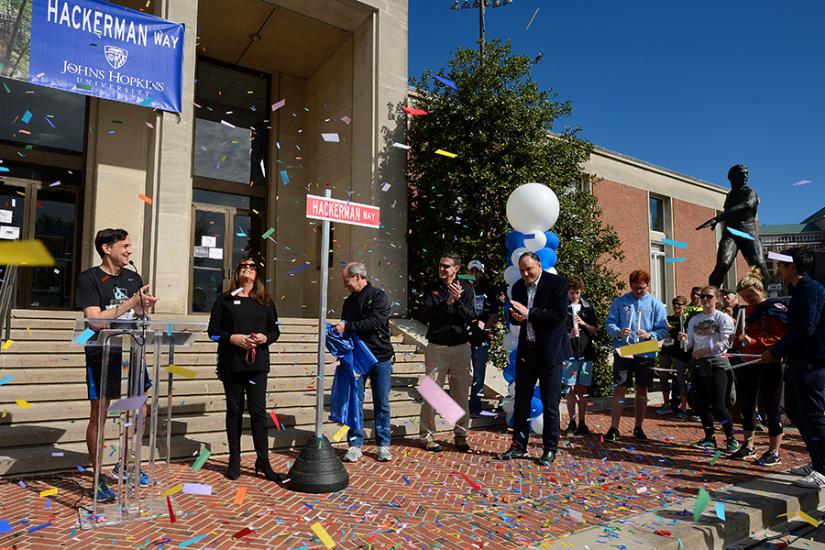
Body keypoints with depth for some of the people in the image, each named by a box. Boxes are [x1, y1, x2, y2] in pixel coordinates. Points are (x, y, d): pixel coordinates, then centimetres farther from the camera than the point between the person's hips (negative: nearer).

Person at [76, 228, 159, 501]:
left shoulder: (133, 278, 10)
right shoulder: (89, 279, -7)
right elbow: (95, 320, -17)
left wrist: (145, 307, -8)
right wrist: (131, 302, -19)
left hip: (131, 353, 6)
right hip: (102, 356, -6)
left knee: (140, 412, 12)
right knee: (98, 417, 3)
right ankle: (99, 478, 16)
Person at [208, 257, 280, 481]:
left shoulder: (265, 301, 9)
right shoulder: (224, 299, 5)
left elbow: (275, 330, 10)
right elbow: (213, 330, 2)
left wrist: (265, 338, -11)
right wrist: (233, 338, -14)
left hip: (257, 363, 1)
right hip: (231, 363, 0)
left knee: (258, 410, -2)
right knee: (234, 410, 8)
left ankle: (263, 460, 6)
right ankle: (234, 460, 19)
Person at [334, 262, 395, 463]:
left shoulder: (378, 296, -5)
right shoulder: (349, 302, 14)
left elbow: (376, 322, -19)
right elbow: (345, 327, 21)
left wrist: (347, 327, -19)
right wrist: (338, 329, -1)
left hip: (380, 356, -4)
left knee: (382, 403, 5)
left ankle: (383, 445, 15)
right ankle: (355, 444, 12)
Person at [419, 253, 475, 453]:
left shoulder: (466, 288, 5)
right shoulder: (432, 289, 6)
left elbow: (470, 315, -5)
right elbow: (427, 314, -8)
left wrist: (458, 300, -21)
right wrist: (447, 302, -18)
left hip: (460, 347, 1)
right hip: (436, 346, -1)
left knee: (461, 393, 7)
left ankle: (460, 435, 19)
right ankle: (427, 435, 10)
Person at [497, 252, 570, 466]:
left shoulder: (557, 283, -9)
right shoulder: (518, 286, 8)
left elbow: (559, 314, -18)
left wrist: (529, 313, -20)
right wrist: (516, 316, -10)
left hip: (549, 350, -5)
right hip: (526, 350, 6)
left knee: (550, 404, 3)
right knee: (521, 400, 11)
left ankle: (550, 449, 16)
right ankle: (519, 445, 22)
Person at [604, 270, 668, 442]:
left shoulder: (656, 304, 3)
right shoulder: (619, 302, 3)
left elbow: (663, 329, -1)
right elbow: (610, 323, 0)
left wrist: (650, 335, -20)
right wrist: (618, 332, -21)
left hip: (646, 354, 1)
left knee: (642, 389, 10)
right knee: (619, 389, -2)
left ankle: (638, 428, 23)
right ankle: (614, 428, 4)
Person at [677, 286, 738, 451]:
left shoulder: (723, 318, -2)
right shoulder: (694, 319, 13)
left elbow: (725, 342, -12)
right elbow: (690, 343, 12)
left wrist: (705, 349, -19)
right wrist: (684, 339, -9)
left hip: (717, 362, -6)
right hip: (698, 363, 6)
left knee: (718, 404, -11)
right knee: (700, 403, 7)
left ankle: (731, 438, 6)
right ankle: (709, 438, 21)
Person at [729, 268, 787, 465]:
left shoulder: (775, 309, -8)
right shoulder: (745, 311, 14)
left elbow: (780, 338, -17)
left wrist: (754, 342, -26)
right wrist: (739, 339, 2)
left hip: (768, 365, -7)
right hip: (747, 364, 7)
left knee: (769, 406, -2)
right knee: (746, 404, 12)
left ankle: (774, 452, 10)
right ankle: (748, 447, 25)